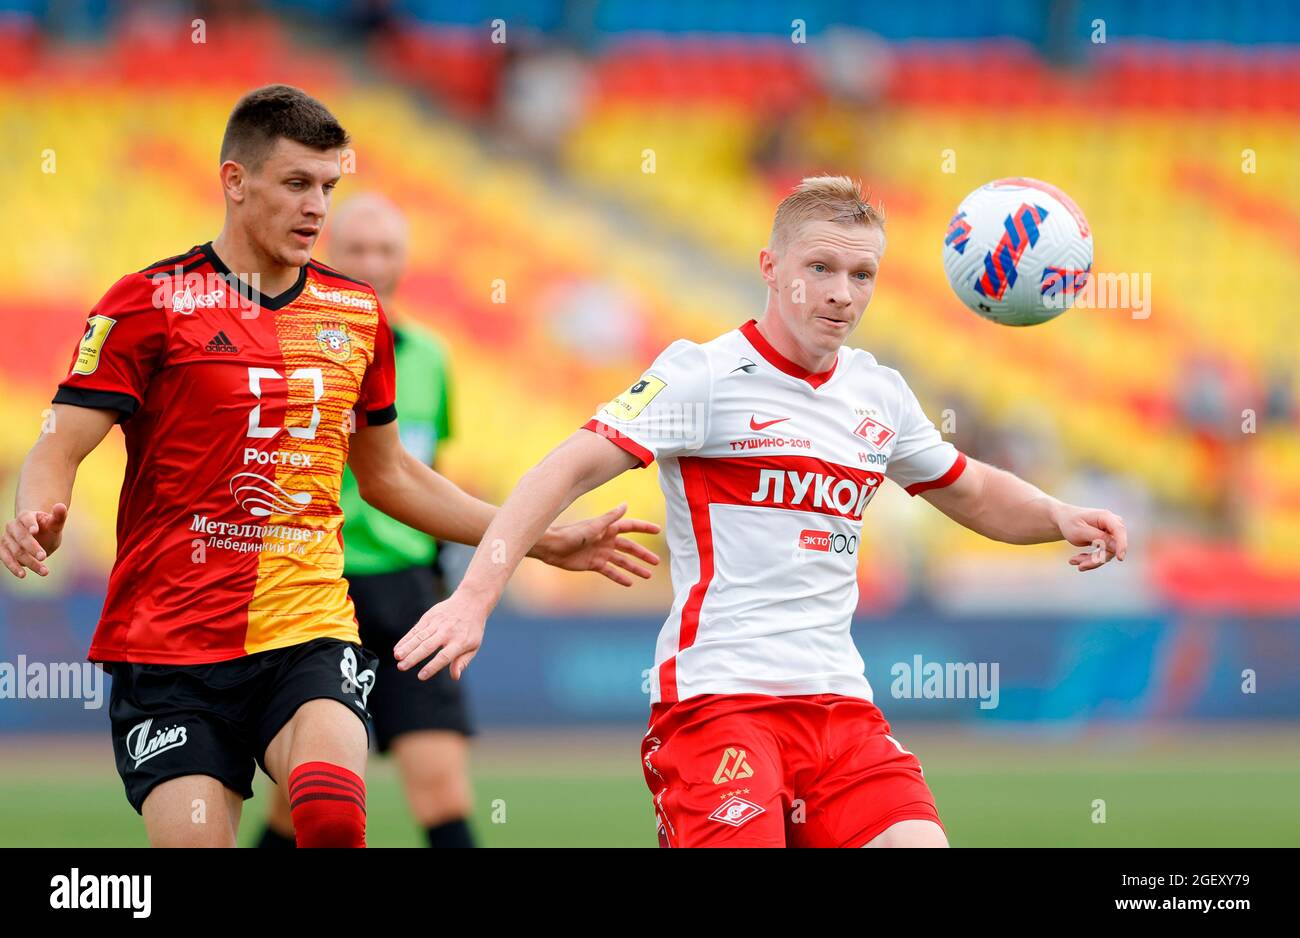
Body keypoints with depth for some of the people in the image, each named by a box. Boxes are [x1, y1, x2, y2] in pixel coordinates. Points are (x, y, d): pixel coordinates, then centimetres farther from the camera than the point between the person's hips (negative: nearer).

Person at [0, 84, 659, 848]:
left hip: (311, 635, 2)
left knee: (334, 814, -28)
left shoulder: (356, 314, 12)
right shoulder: (153, 302, -3)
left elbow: (388, 476, 25)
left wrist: (546, 543, 23)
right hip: (170, 637, -2)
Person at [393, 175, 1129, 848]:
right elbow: (571, 471, -11)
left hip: (839, 701, 6)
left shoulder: (878, 394, 14)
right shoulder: (704, 374, -4)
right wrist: (474, 598, -20)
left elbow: (971, 492, 31)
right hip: (717, 694, -6)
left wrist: (1060, 518, 11)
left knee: (919, 843, -12)